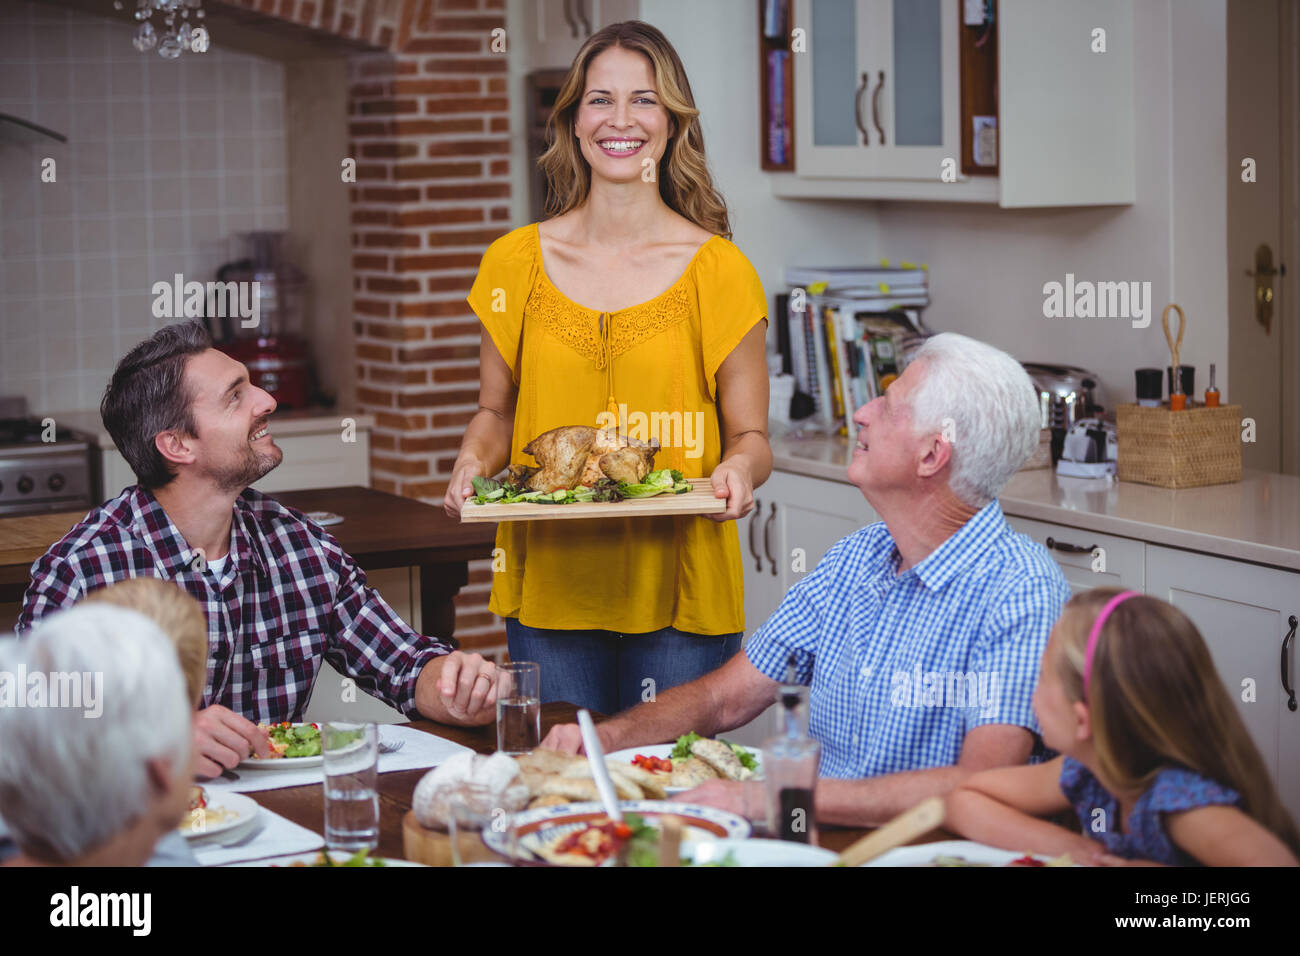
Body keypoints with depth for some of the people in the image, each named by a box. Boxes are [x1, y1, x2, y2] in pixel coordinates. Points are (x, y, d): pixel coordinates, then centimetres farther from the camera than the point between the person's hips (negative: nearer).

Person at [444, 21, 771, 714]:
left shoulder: (719, 271, 0)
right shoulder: (516, 262, 5)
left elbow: (750, 437, 4)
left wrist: (739, 470, -17)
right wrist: (473, 463, -5)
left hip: (680, 587, -1)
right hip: (546, 585, 2)